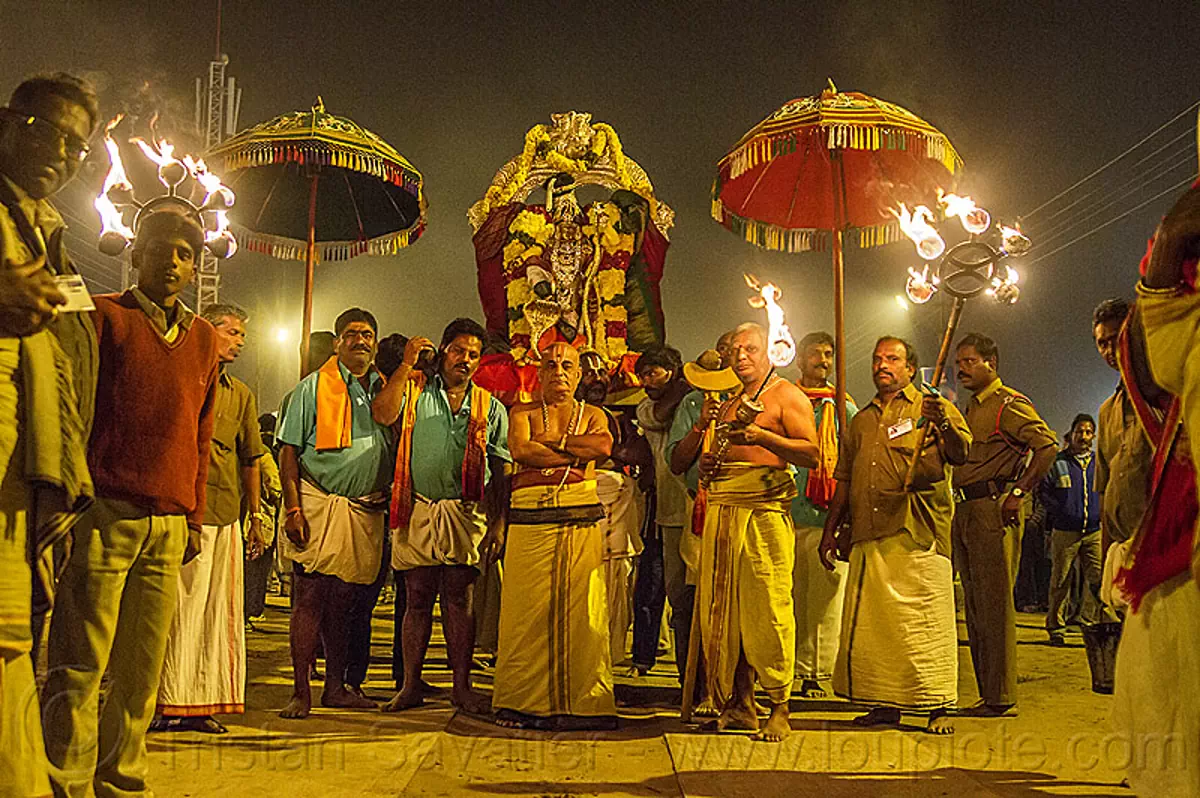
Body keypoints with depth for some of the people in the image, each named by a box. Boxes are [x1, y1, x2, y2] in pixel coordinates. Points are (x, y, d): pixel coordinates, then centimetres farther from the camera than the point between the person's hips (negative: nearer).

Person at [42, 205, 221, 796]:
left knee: (143, 668, 5)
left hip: (169, 524, 4)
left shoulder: (204, 339, 18)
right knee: (80, 664, -4)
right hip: (106, 513, -4)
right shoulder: (105, 316, 5)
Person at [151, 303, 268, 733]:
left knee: (218, 609, 5)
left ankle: (198, 703, 12)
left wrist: (255, 516, 19)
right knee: (173, 605, -6)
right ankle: (163, 702, 1)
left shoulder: (242, 394, 19)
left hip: (225, 514, 6)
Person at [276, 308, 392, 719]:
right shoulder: (313, 387, 2)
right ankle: (301, 691, 1)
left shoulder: (385, 390, 14)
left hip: (366, 511, 4)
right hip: (319, 504, -4)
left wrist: (387, 499, 9)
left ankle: (336, 686, 18)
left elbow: (395, 449, 19)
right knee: (310, 599, -4)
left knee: (343, 601, 10)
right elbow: (289, 451, -2)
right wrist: (293, 509, -11)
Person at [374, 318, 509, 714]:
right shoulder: (414, 389, 8)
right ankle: (411, 685, 13)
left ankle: (462, 685, 8)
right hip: (416, 512, 0)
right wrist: (406, 364, -10)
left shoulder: (490, 408, 11)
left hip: (466, 513, 0)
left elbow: (501, 472, 8)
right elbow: (382, 414, -12)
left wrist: (498, 523, 0)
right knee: (417, 599, 4)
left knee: (459, 599, 1)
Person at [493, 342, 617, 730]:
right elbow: (520, 450, -5)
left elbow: (603, 444, -5)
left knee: (582, 610, -4)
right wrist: (577, 452, -2)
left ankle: (585, 703, 2)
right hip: (529, 519, 0)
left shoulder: (592, 415, 17)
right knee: (526, 611, -4)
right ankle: (524, 702, 4)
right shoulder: (522, 414, 15)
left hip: (582, 519, 1)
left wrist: (547, 441, -3)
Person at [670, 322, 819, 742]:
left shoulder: (786, 396, 5)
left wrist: (762, 436, -18)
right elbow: (683, 457, 26)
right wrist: (702, 426, 8)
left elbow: (811, 454, -6)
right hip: (721, 509, 6)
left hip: (765, 510, -6)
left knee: (768, 606, -9)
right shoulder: (727, 403, 24)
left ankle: (779, 708, -2)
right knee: (722, 606, 3)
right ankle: (738, 706, 11)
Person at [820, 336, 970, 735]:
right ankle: (886, 704, 15)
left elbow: (961, 454, -9)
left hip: (919, 534, -5)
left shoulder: (933, 408, 7)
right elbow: (844, 480, 24)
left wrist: (943, 424, -28)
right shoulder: (861, 421, 22)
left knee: (926, 618, -6)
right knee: (871, 620, 6)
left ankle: (939, 706, 2)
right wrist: (830, 530, 19)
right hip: (869, 535, 5)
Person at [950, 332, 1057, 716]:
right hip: (965, 511, 10)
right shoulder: (971, 408, 21)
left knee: (994, 602, -8)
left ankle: (1001, 698, -3)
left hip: (994, 510, -10)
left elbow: (1047, 446, -18)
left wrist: (1018, 493, -19)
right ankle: (987, 693, 17)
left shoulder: (1009, 404, -7)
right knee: (975, 606, 11)